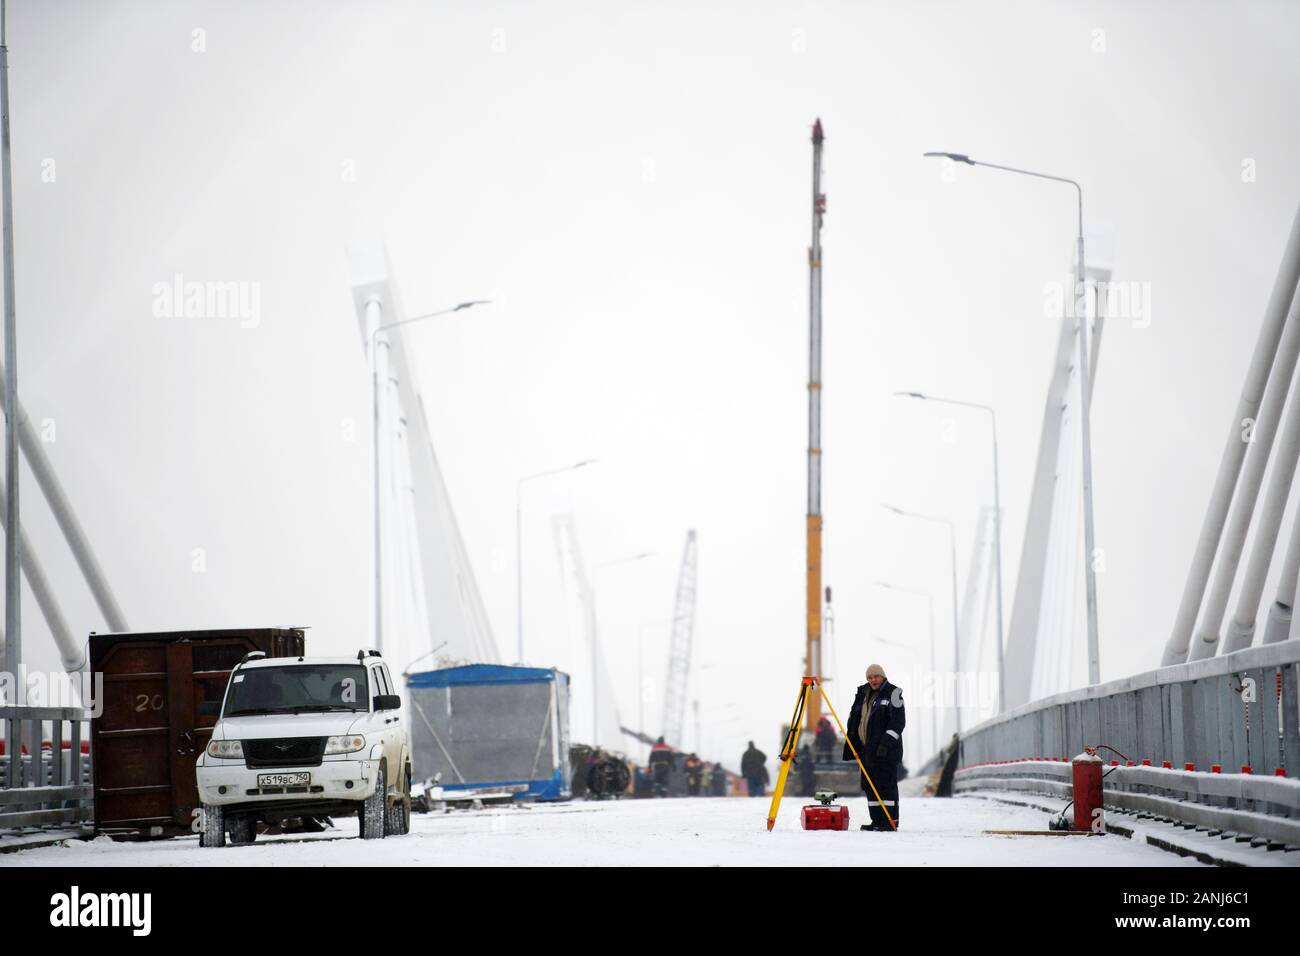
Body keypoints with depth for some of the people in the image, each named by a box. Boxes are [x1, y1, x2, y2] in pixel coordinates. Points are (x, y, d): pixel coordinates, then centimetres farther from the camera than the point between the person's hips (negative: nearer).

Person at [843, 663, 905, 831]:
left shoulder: (892, 693, -5)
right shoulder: (863, 694, 17)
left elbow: (898, 721, -12)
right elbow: (854, 721, 24)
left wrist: (887, 742, -20)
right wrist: (850, 745, 19)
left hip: (886, 750, -8)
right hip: (868, 750, 8)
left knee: (886, 784, -9)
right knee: (870, 785, 8)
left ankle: (890, 821, -8)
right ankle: (877, 821, 14)